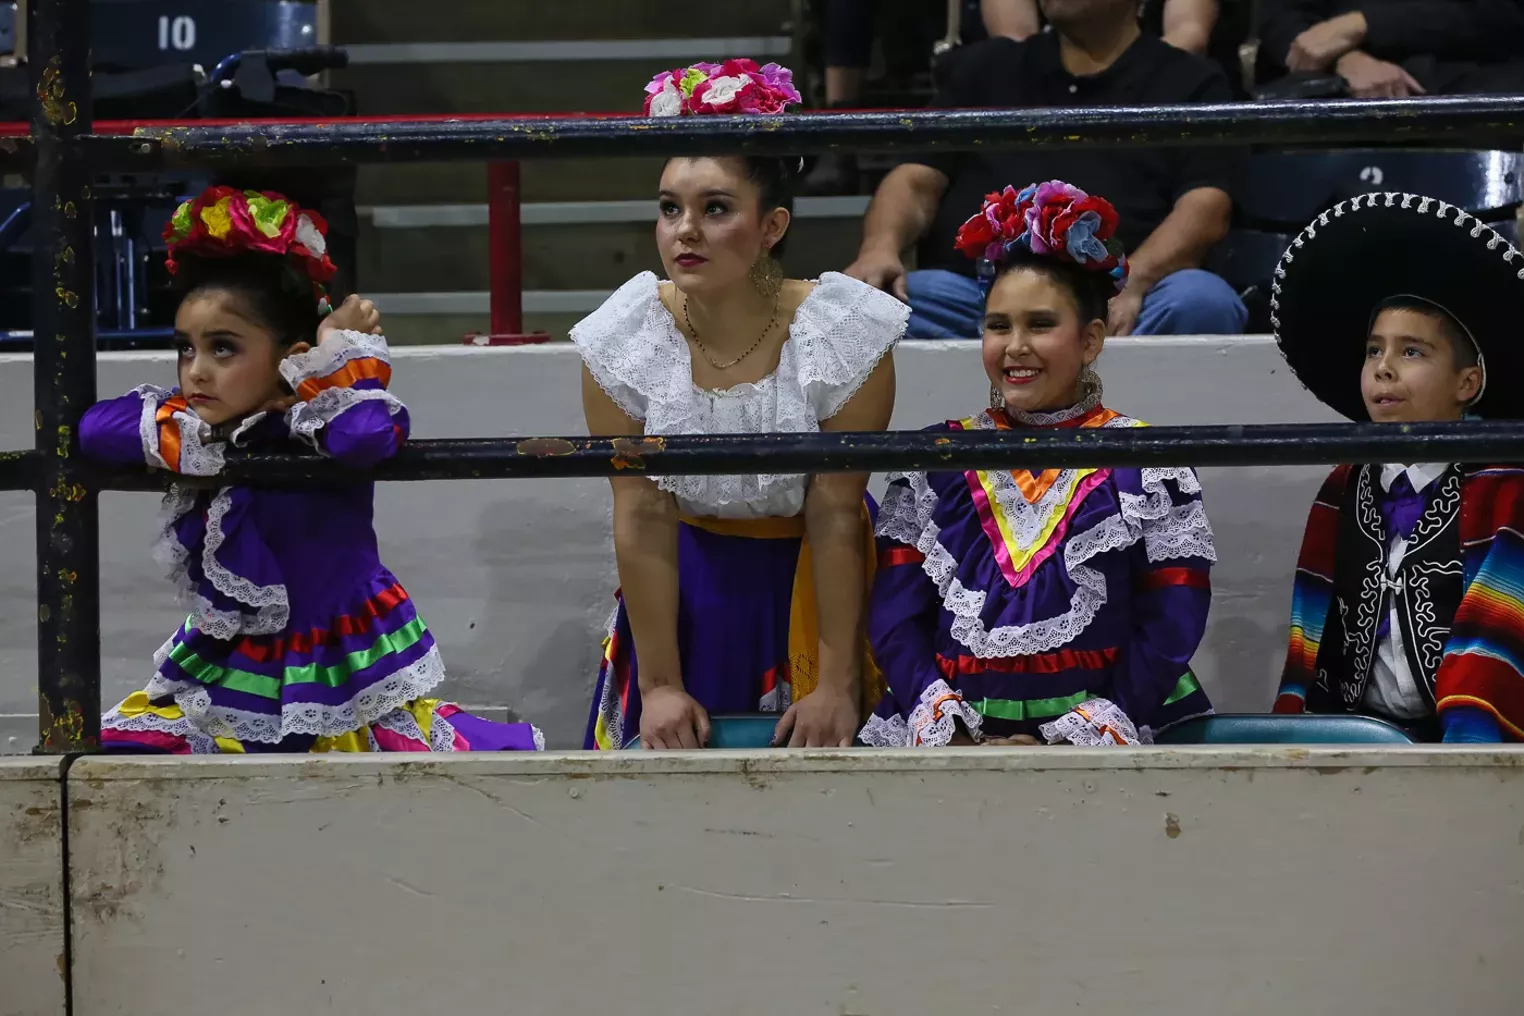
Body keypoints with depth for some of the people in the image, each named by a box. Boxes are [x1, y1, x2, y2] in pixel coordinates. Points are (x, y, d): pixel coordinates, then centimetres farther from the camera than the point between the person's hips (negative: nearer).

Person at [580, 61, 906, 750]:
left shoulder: (840, 334, -21)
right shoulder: (624, 341, -15)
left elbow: (834, 516, -19)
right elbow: (641, 518, -14)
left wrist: (836, 685, -18)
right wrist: (661, 685, -14)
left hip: (814, 584, -1)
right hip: (689, 591, 2)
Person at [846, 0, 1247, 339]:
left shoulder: (1189, 83, 17)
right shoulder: (984, 68, 27)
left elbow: (1204, 212, 1)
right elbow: (917, 182, 18)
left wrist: (1130, 283, -20)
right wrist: (880, 246, -7)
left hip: (1108, 306, -2)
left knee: (1204, 301, -35)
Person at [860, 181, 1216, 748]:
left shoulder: (1147, 468, 8)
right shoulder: (936, 462, 14)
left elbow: (1168, 630, 1)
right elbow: (896, 616, 8)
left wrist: (1070, 743, -10)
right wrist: (951, 736, -7)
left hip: (1103, 741, -2)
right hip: (953, 735, 2)